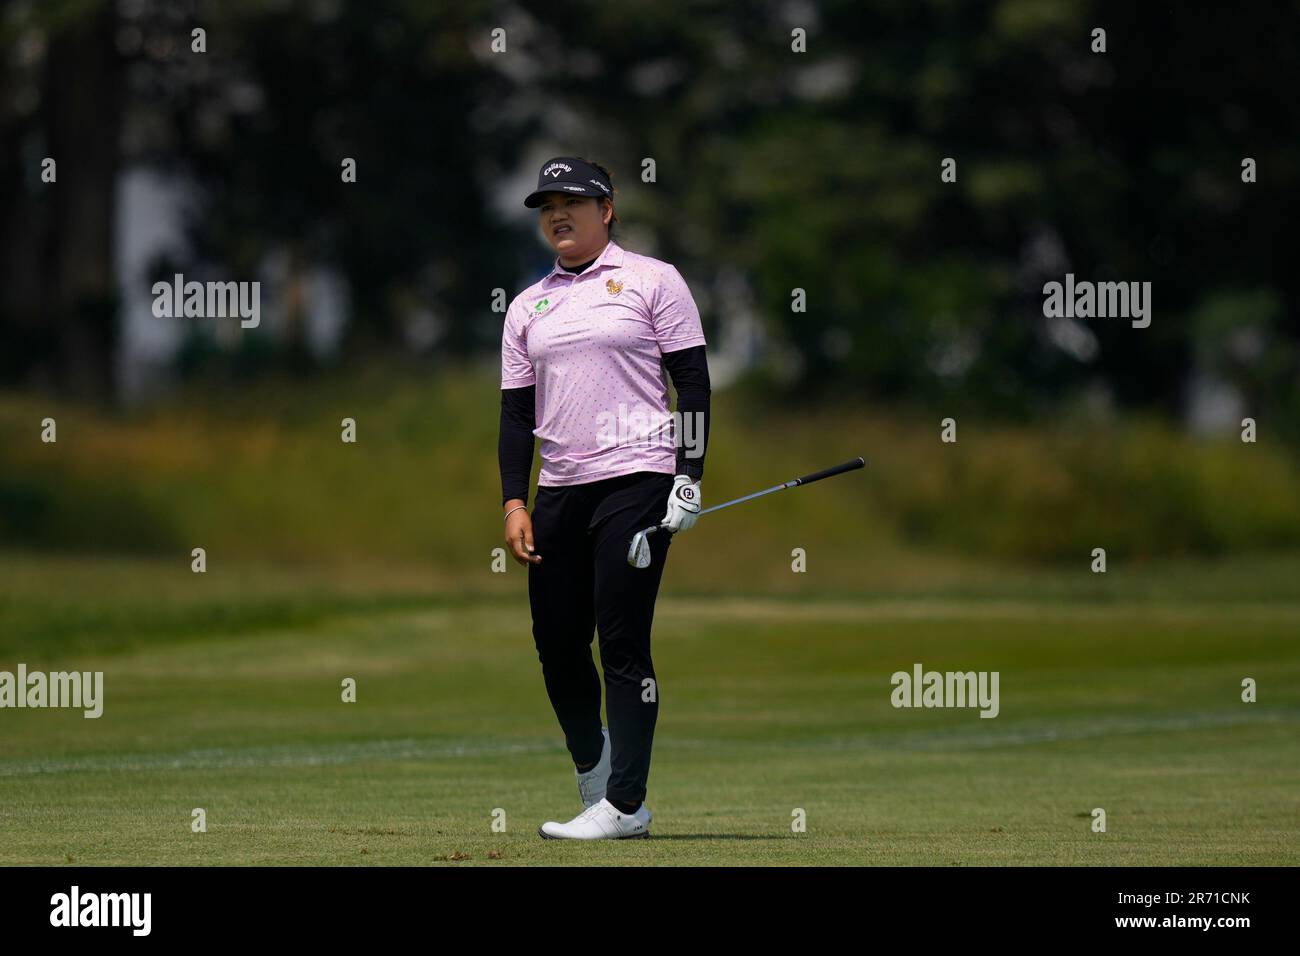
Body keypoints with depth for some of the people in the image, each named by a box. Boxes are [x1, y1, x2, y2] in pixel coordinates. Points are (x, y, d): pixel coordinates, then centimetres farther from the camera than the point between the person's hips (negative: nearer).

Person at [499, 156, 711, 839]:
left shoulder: (652, 281, 3)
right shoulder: (528, 307, 16)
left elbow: (693, 382, -1)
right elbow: (516, 412, 15)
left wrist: (689, 478, -9)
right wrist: (514, 503, 5)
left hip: (636, 481, -5)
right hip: (558, 493, 5)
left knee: (622, 645, -10)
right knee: (556, 646, 5)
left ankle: (626, 804, -8)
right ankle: (594, 776, 24)